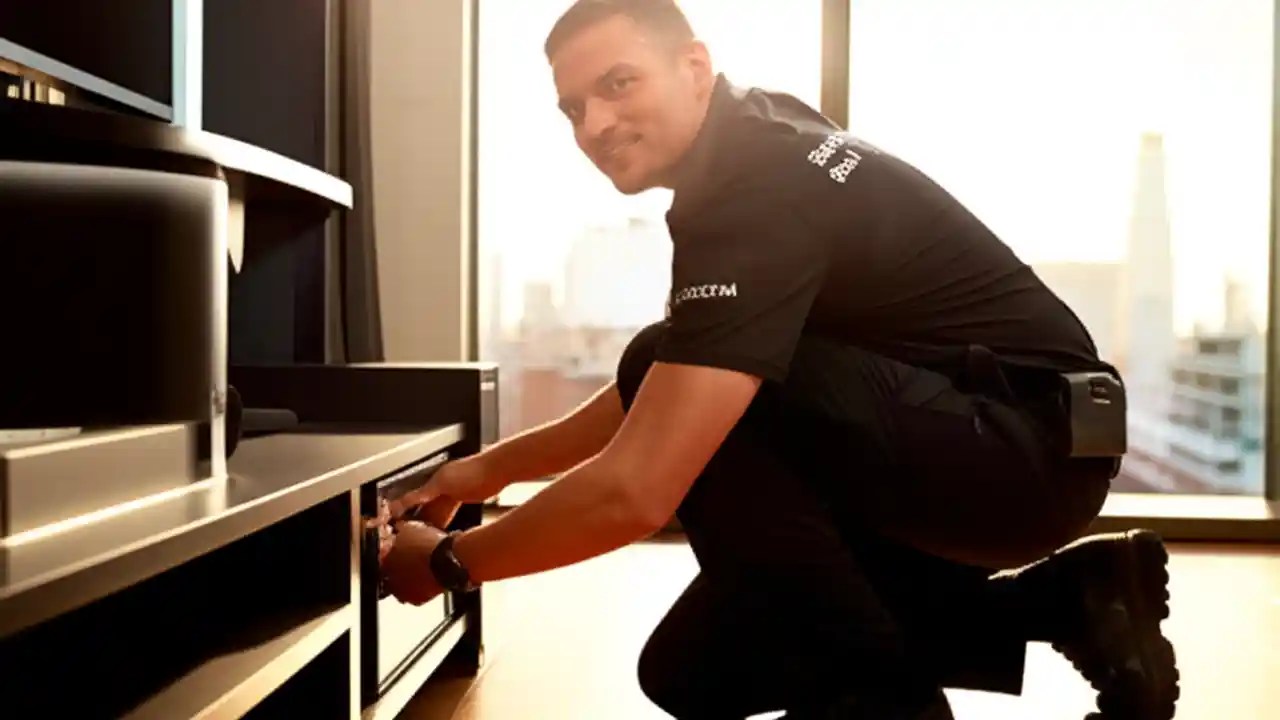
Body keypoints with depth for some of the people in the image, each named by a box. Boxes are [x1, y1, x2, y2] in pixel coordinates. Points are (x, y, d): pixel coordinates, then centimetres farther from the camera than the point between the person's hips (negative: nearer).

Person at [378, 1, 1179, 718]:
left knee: (690, 396, -26)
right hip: (954, 436, 10)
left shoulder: (761, 193, -25)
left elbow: (631, 492, -31)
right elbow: (650, 398, 17)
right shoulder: (753, 147, 5)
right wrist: (495, 467, 15)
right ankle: (1058, 601, 8)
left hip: (1030, 441, -10)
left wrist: (449, 562, -14)